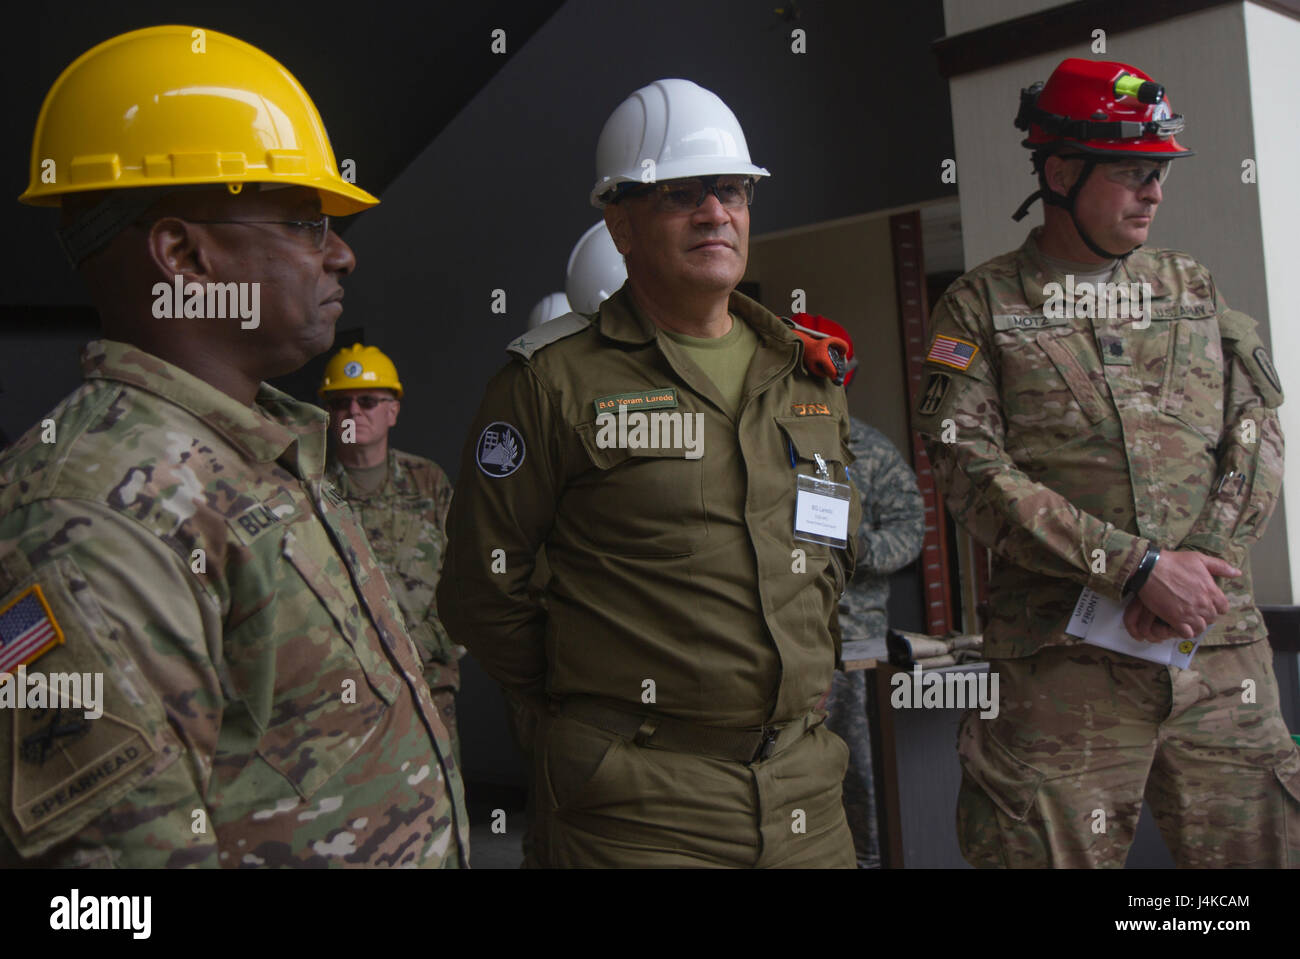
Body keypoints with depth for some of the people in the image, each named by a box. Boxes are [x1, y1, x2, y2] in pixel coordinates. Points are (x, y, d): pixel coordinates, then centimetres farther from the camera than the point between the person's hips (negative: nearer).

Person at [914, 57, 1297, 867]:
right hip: (1066, 662, -3)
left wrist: (1200, 564, -9)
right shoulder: (981, 307, 3)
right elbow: (973, 471, -8)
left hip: (1223, 649, 4)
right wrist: (1139, 569, -14)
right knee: (1056, 850, -1)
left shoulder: (1197, 291, 17)